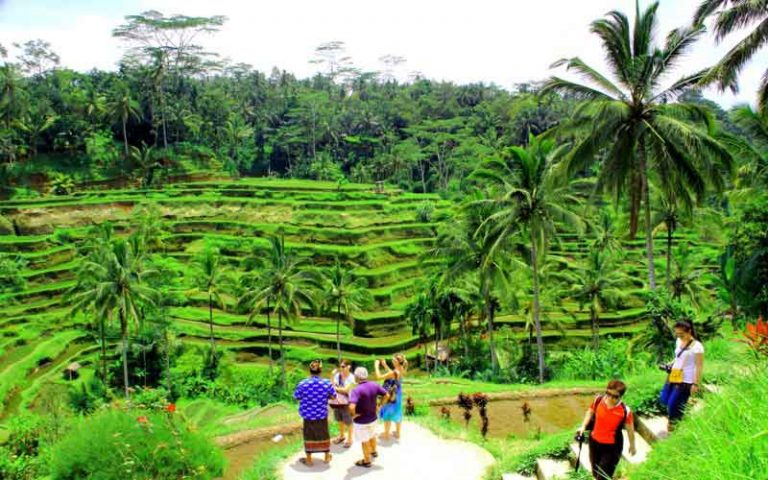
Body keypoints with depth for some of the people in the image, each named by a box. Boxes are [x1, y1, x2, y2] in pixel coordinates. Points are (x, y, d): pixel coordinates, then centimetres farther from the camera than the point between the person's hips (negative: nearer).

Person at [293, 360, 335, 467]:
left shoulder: (303, 384, -16)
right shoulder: (327, 383, -13)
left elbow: (297, 397, -3)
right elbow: (333, 396, 0)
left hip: (308, 414, -1)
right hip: (322, 414, 1)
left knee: (309, 436, 13)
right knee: (324, 435, 18)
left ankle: (308, 460, 24)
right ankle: (327, 456, 33)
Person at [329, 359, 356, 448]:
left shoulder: (351, 377, -14)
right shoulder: (337, 375, -4)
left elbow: (346, 390, -19)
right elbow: (331, 386, -9)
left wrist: (335, 388, -14)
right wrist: (332, 376, -18)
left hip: (346, 402, -4)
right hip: (337, 401, 4)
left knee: (348, 422, 7)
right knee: (340, 420, 20)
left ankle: (349, 439, 22)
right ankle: (341, 436, 40)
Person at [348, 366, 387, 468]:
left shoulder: (357, 390, -31)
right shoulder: (374, 385, -11)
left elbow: (352, 407, -42)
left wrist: (354, 415, -22)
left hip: (361, 420, -6)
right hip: (373, 418, 6)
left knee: (365, 441, 15)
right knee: (372, 435, 31)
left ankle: (367, 461, 33)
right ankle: (374, 452, 55)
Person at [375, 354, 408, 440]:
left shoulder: (394, 373, -31)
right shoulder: (401, 371, -6)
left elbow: (379, 377, -26)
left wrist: (376, 366, -15)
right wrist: (385, 365, 9)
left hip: (390, 396, -7)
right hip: (397, 395, 7)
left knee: (388, 415, 11)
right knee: (397, 413, 21)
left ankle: (386, 435, 26)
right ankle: (397, 433, 36)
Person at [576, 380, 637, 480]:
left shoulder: (625, 411, -25)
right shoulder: (598, 400, -16)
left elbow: (630, 429, -9)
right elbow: (590, 412, 6)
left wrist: (632, 446, 4)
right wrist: (583, 426, -3)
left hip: (612, 446, -4)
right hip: (594, 441, 4)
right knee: (595, 472, 24)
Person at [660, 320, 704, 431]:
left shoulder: (697, 346, -16)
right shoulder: (679, 341, 7)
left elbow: (699, 367, -15)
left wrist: (696, 384, -17)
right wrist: (670, 364, 6)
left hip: (686, 381, -8)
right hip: (673, 377, 8)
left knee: (673, 404, -3)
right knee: (664, 399, 13)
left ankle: (674, 425, 19)